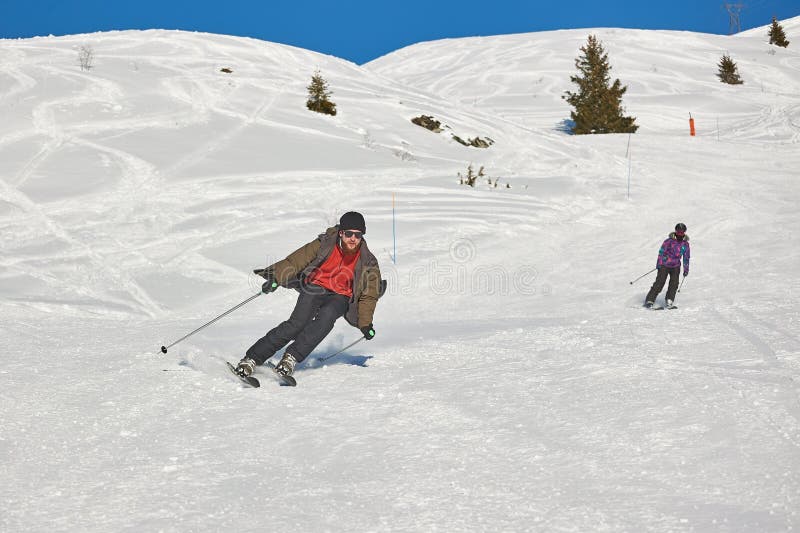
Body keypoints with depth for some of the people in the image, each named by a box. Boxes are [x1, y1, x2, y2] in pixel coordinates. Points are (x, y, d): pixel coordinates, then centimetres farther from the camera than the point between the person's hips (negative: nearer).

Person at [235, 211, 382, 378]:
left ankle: (291, 357, -36)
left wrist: (366, 324, -1)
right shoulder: (325, 244, -9)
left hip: (340, 297, 1)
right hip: (315, 287, -1)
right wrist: (276, 278, -19)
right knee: (297, 323, -24)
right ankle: (252, 359, -22)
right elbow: (297, 260, -8)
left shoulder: (367, 263, -5)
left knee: (326, 316, -34)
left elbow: (369, 295, 5)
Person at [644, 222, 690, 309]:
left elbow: (686, 257, 13)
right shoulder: (669, 241, -9)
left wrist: (686, 269, 12)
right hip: (665, 265, -4)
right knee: (659, 282, -9)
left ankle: (669, 301, 1)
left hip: (675, 266, 4)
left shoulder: (685, 244, 3)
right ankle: (650, 300, -6)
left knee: (674, 283, -9)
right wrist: (659, 264, -12)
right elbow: (661, 252, -7)